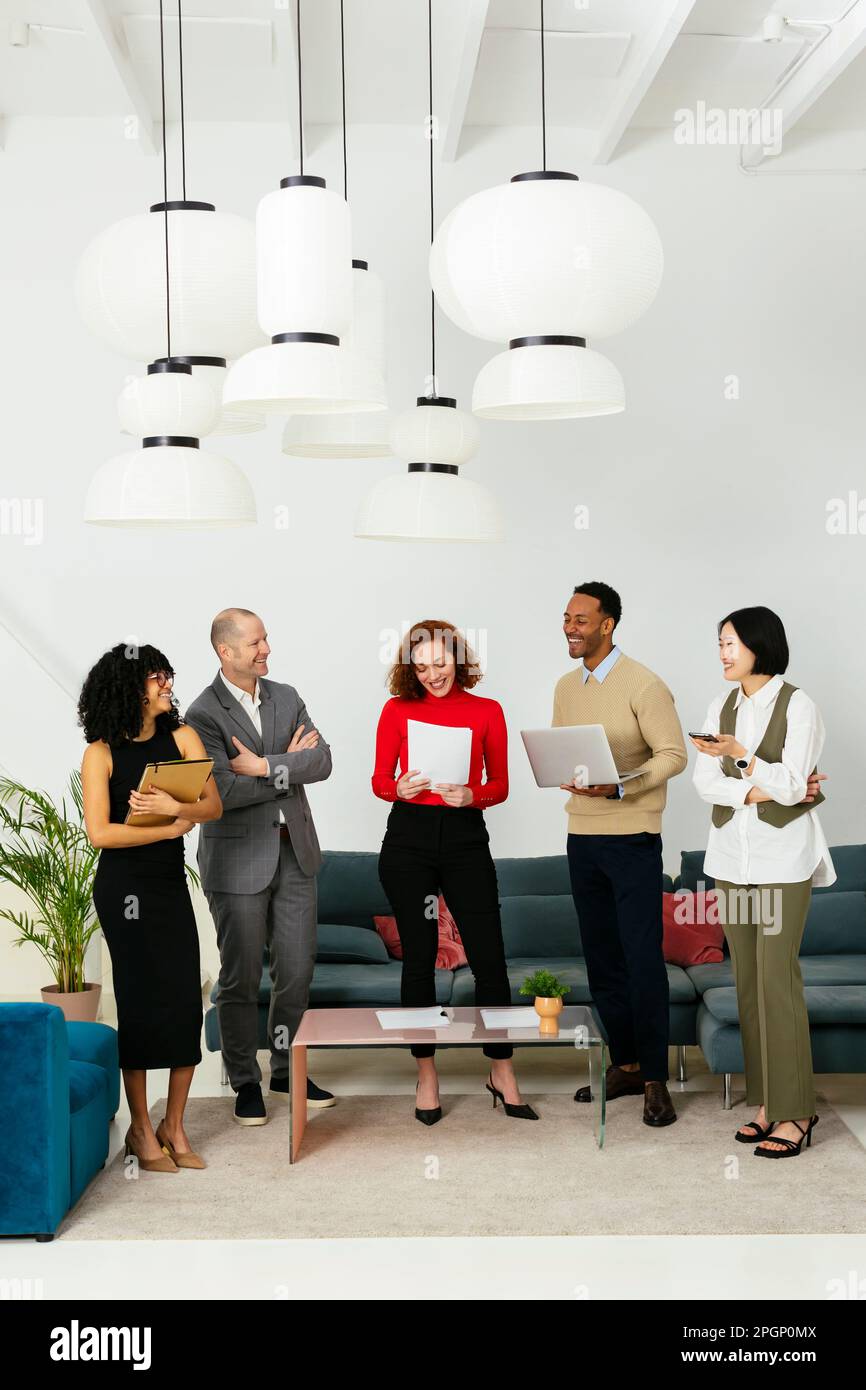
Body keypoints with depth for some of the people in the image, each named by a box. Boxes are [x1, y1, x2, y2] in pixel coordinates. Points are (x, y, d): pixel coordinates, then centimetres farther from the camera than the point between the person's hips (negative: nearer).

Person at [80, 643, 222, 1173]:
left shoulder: (181, 737, 1)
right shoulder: (102, 753, -8)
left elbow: (214, 806, -5)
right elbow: (100, 833, -14)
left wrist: (175, 806, -24)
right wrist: (169, 829, -17)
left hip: (171, 883, 4)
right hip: (124, 886, -4)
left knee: (186, 1000, 1)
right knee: (141, 999, 0)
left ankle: (174, 1127, 14)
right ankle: (141, 1129, 14)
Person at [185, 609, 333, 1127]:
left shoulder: (286, 697, 7)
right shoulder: (204, 715, -10)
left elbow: (322, 761, -5)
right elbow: (225, 791, -21)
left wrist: (265, 766, -16)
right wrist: (289, 766, -11)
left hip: (295, 852, 5)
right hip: (239, 859, -5)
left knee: (297, 970, 9)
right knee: (241, 977, 3)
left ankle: (287, 1071, 24)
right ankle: (246, 1081, 17)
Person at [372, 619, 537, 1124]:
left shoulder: (487, 712, 5)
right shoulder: (398, 709, 4)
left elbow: (500, 785, 7)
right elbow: (380, 779, 7)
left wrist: (471, 794, -14)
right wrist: (400, 788, -15)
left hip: (466, 836, 0)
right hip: (409, 837, 0)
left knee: (489, 957, -2)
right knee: (419, 958, 5)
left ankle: (502, 1072, 12)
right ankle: (426, 1074, 17)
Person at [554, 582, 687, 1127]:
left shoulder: (643, 685, -10)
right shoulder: (566, 687, 10)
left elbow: (673, 755, -12)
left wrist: (619, 787, -25)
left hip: (632, 840, -6)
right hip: (581, 837, 7)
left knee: (643, 960, -5)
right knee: (601, 958, 11)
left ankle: (655, 1080, 4)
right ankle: (625, 1064, 23)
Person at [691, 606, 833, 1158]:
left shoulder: (798, 706, -5)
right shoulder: (722, 707, 11)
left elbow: (792, 785, -13)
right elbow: (705, 782, 3)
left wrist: (739, 755, -24)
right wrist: (759, 791, -11)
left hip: (782, 858, -5)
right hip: (733, 856, 6)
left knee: (777, 979, -8)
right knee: (748, 979, 6)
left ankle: (794, 1112, -2)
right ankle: (767, 1102, 13)